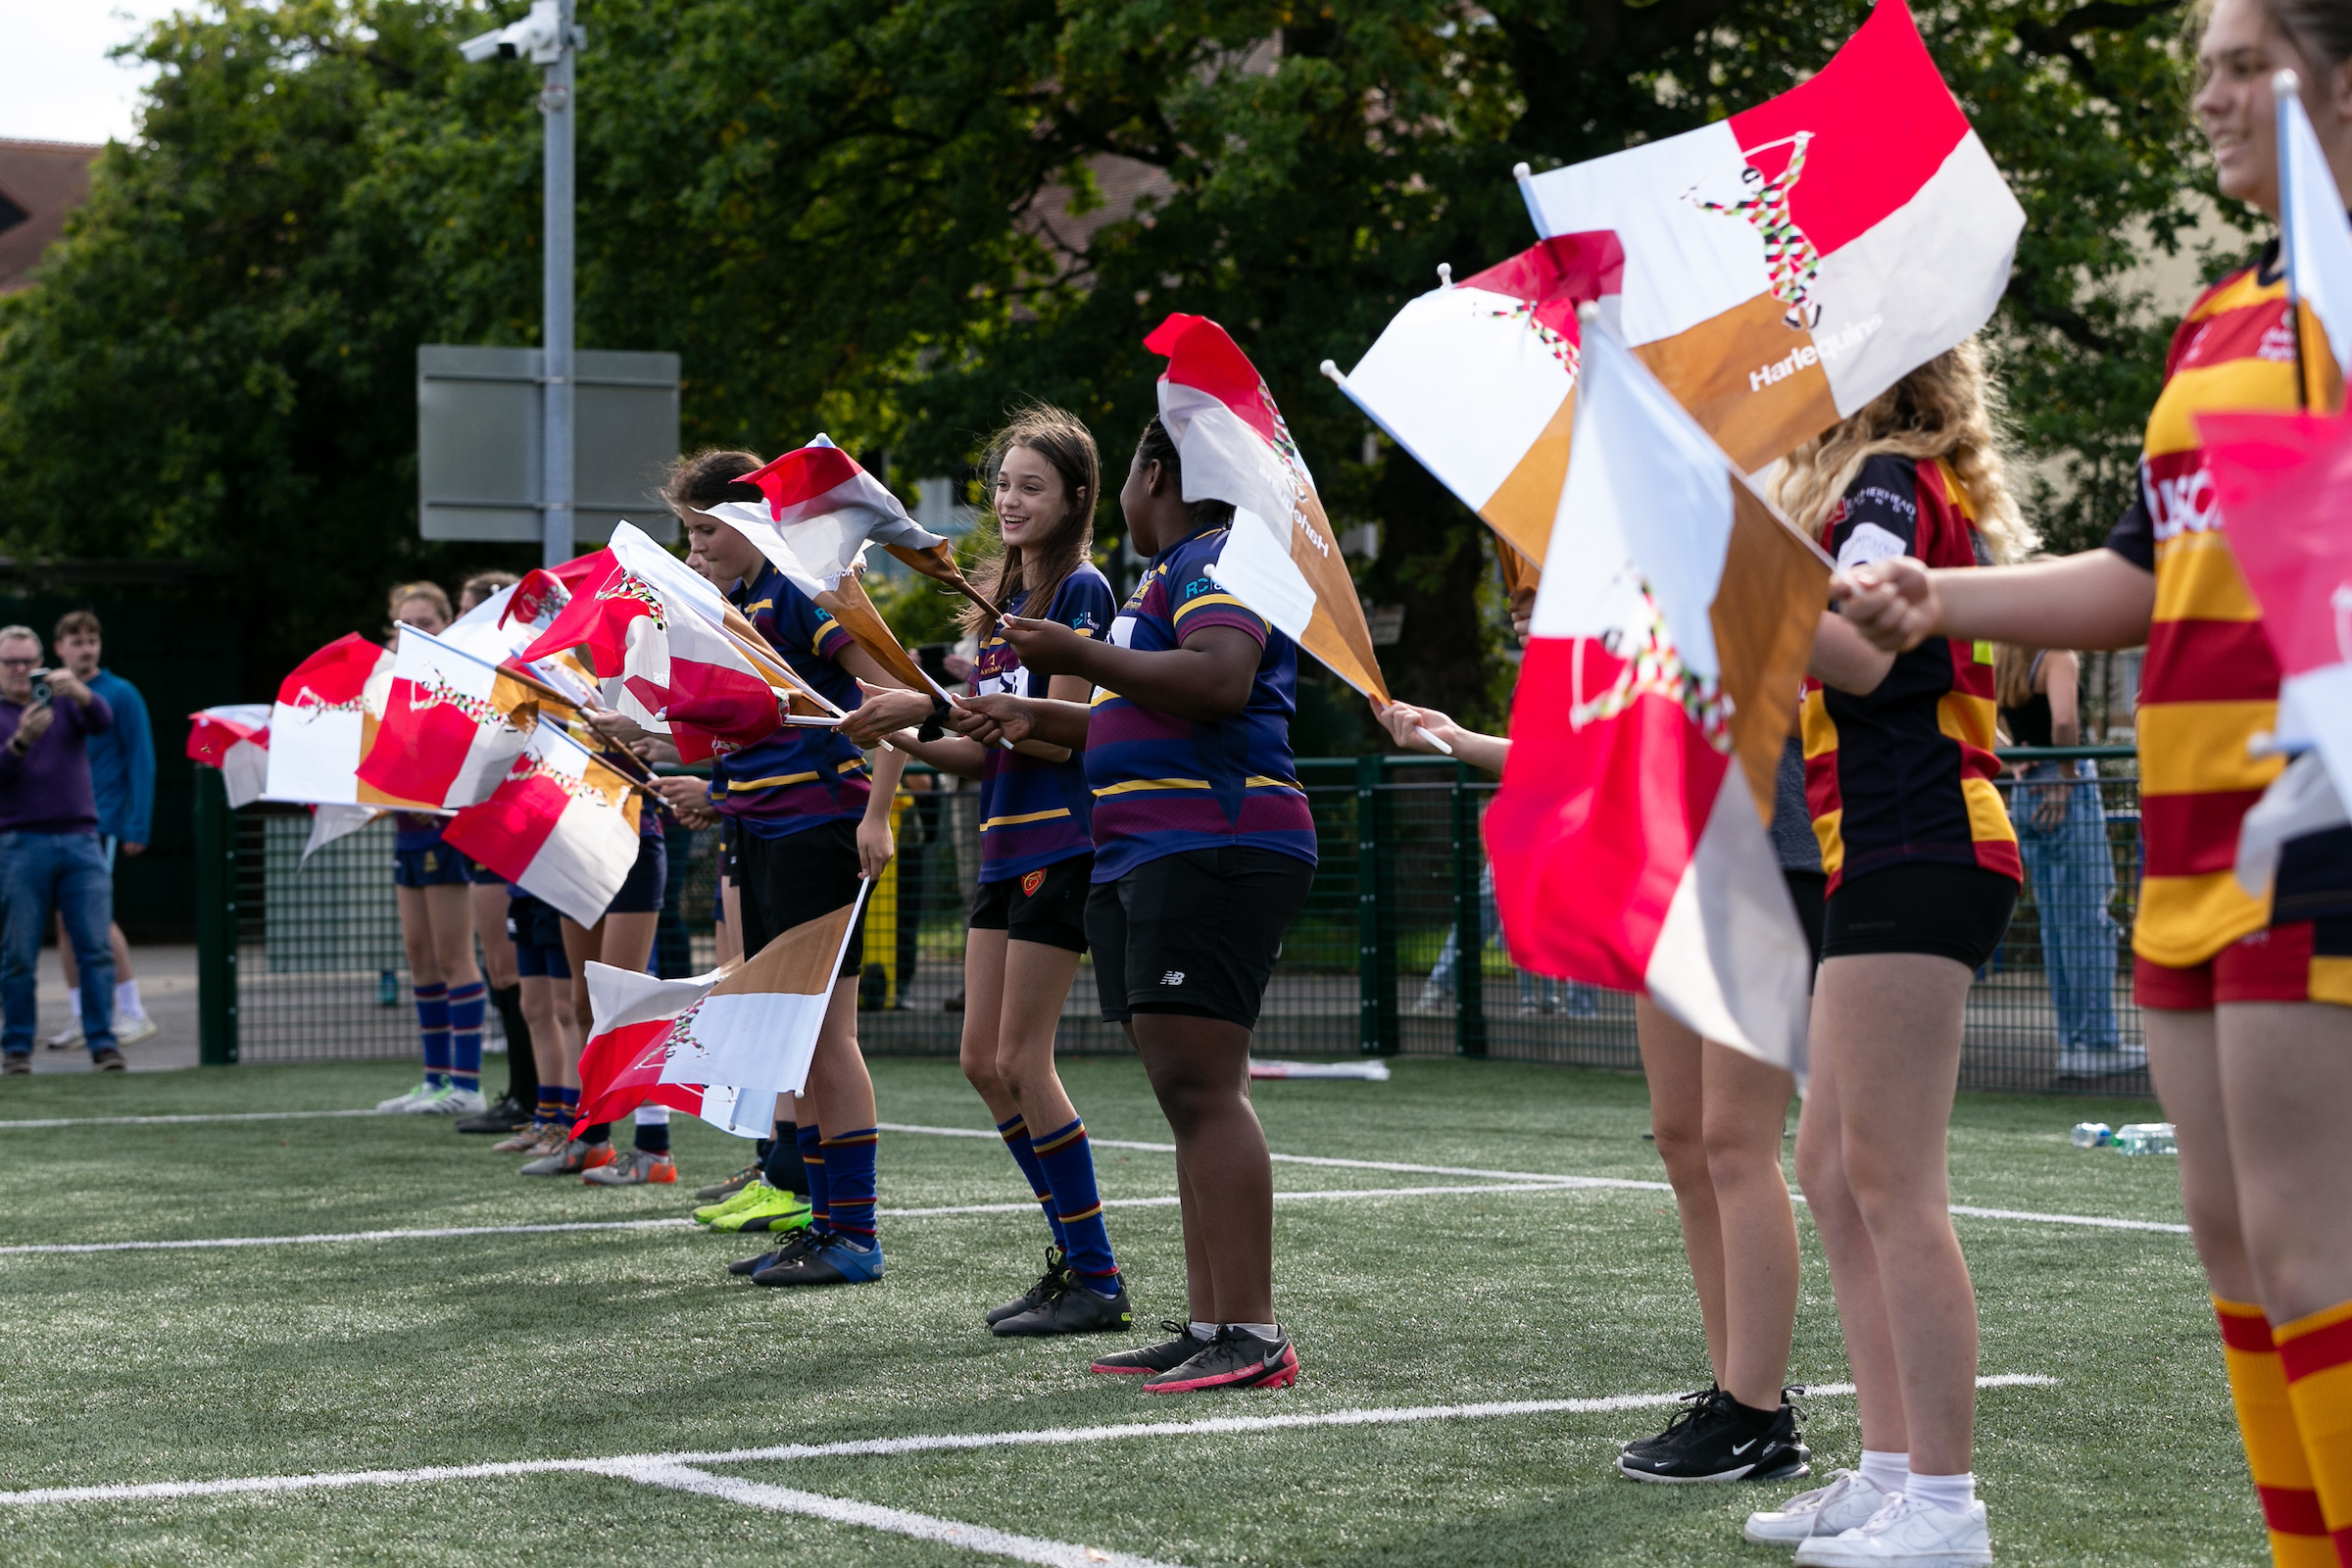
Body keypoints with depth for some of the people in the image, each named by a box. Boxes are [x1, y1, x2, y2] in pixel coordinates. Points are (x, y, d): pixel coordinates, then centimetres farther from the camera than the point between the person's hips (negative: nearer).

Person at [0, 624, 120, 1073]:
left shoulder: (65, 701, 13)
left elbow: (102, 721, -7)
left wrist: (78, 690, -28)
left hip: (79, 838, 1)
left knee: (95, 948, -6)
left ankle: (102, 1042, -5)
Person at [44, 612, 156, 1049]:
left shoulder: (120, 695, -3)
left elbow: (141, 762, -5)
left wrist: (138, 827, -11)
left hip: (103, 823, -6)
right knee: (66, 919, 5)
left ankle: (132, 1011, -4)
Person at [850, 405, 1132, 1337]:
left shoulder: (1081, 589, -8)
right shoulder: (998, 599, 17)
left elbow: (1057, 732, -16)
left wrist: (936, 707, -19)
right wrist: (904, 738, 0)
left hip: (1062, 840, -9)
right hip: (1006, 841, 9)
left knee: (1021, 1060, -9)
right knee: (984, 1061, 7)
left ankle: (1097, 1281, -3)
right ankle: (1074, 1254, 16)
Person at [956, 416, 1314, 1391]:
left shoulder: (1216, 558, -7)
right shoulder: (1171, 574, 26)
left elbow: (1218, 681, -24)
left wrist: (1081, 656, -17)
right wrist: (1039, 720, 36)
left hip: (1211, 852, -11)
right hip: (1148, 860, 11)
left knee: (1201, 1089, -16)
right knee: (1188, 1096, 8)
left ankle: (1251, 1337, -19)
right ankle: (1207, 1328, 9)